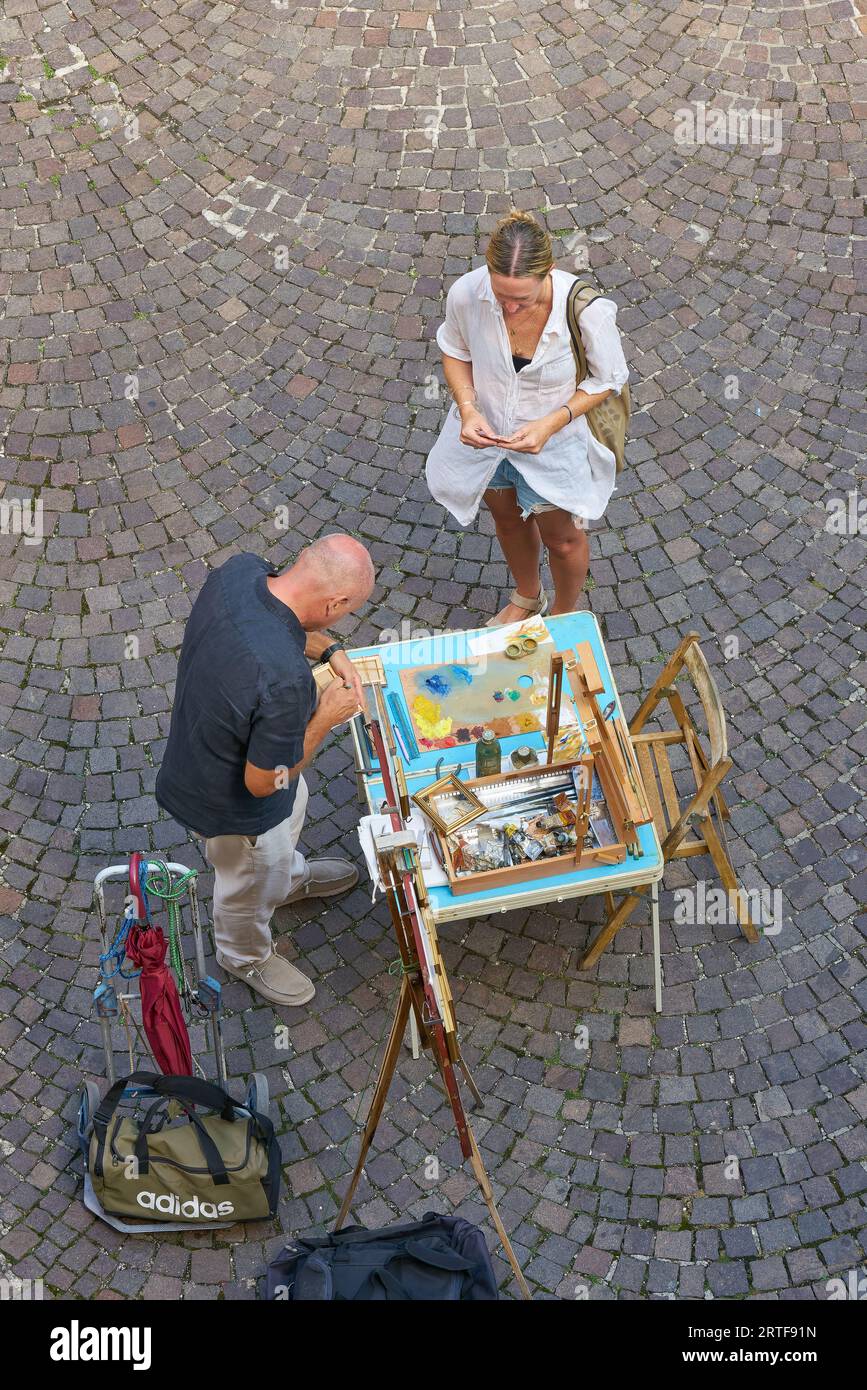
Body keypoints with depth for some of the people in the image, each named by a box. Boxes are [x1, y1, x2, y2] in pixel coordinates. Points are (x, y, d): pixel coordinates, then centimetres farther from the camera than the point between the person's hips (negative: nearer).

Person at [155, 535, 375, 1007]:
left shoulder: (238, 570, -23)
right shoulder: (285, 682, -45)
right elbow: (263, 782, -30)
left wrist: (328, 649, -9)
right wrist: (325, 718, -21)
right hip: (235, 805, -7)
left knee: (294, 802, 38)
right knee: (252, 882, 26)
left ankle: (290, 876, 69)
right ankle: (245, 956, 59)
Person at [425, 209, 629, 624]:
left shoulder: (587, 309, -35)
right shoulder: (466, 294, -28)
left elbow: (608, 379, -17)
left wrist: (552, 422, -30)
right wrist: (467, 409, -24)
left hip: (554, 445, -3)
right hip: (486, 431, 3)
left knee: (562, 539, 21)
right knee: (507, 519, 30)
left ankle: (564, 616, 54)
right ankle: (527, 597, 62)